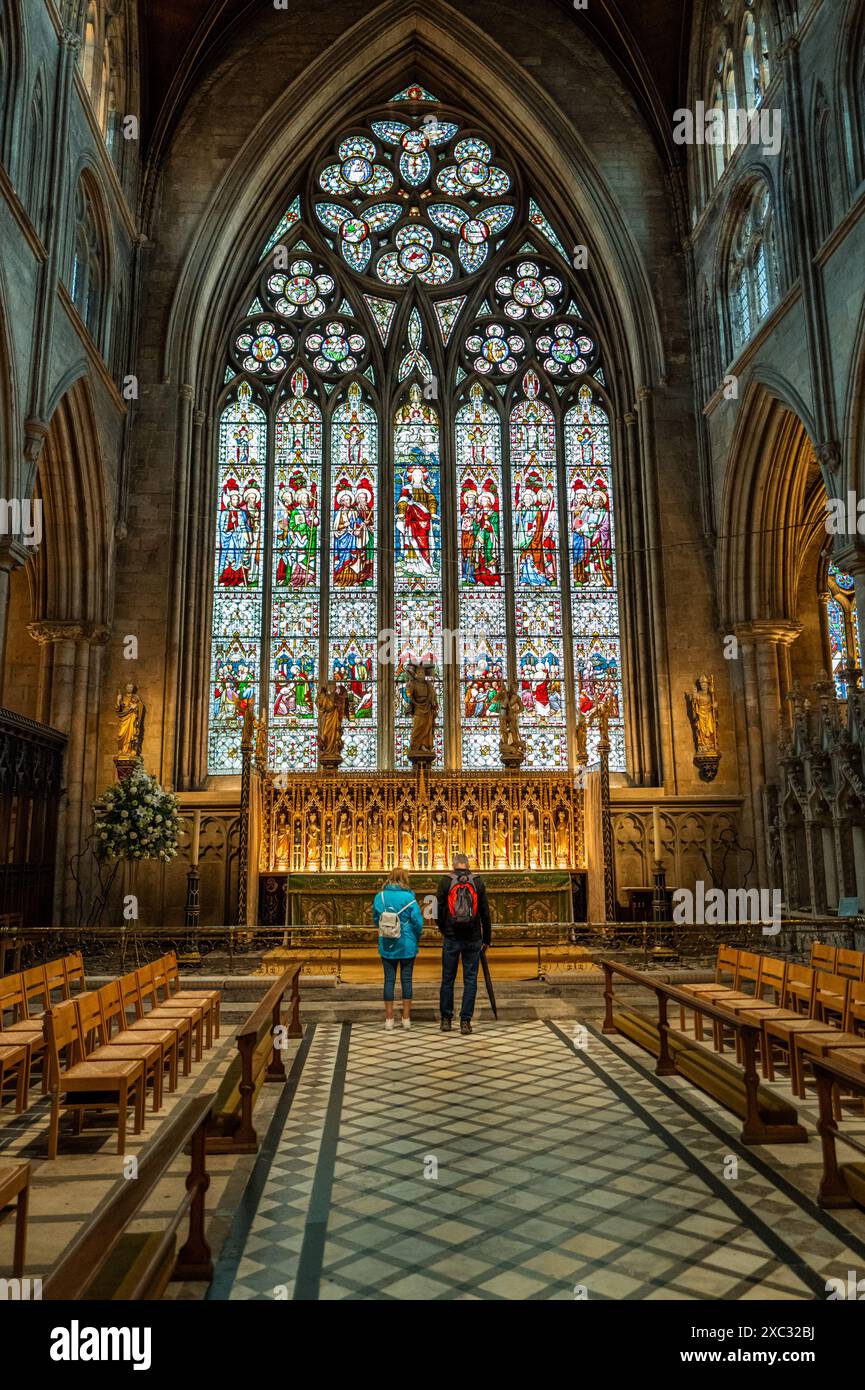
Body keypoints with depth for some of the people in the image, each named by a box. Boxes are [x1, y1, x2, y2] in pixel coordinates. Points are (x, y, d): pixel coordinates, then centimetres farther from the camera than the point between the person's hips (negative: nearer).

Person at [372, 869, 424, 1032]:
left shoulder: (379, 897, -3)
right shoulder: (409, 897, -11)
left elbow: (376, 919, 7)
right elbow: (418, 922, -12)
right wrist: (416, 938, 6)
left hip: (387, 946, 2)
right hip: (407, 945, -2)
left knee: (389, 980, 7)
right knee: (406, 980, 7)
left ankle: (389, 1019, 9)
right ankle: (406, 1019, 12)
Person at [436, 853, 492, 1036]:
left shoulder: (445, 881, -3)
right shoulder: (478, 882, 0)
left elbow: (438, 910, -1)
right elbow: (485, 913, 2)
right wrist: (486, 939, 11)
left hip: (451, 938, 0)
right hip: (473, 939, 0)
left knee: (448, 979, 10)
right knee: (470, 980, 6)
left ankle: (446, 1019, 16)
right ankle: (465, 1021, 5)